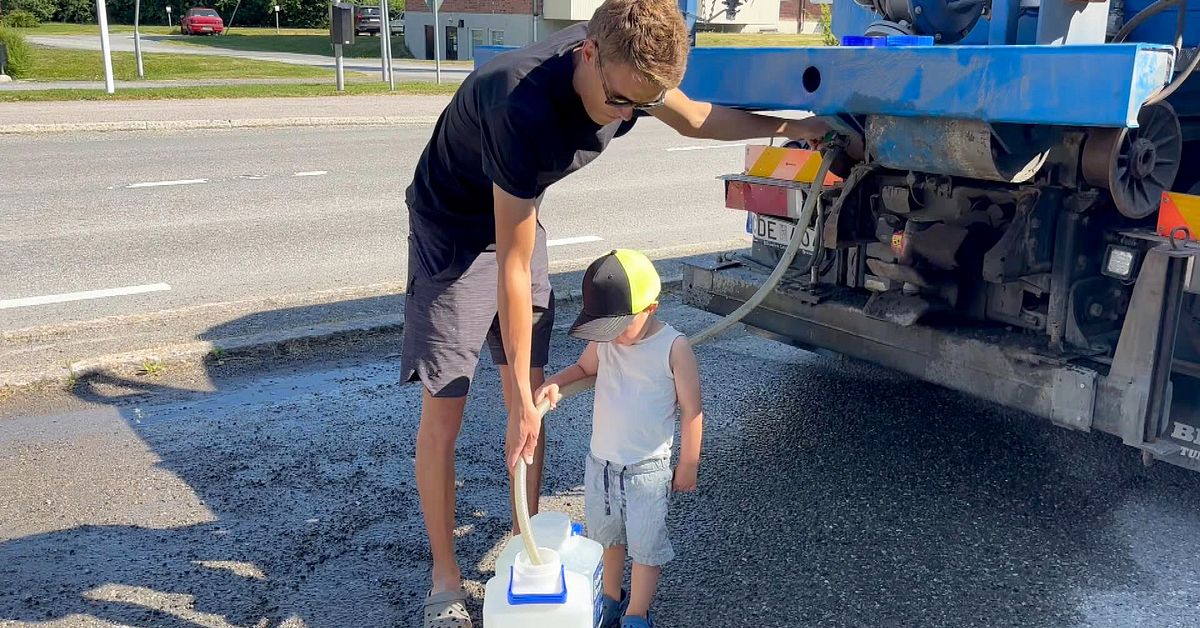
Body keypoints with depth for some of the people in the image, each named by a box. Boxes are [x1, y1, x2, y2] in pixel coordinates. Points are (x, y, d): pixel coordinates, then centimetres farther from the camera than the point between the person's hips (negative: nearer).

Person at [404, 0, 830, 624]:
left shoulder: (627, 66, -18)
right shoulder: (524, 105, -39)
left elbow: (696, 118, 6)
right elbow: (513, 266, -34)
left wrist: (786, 126, 10)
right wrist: (519, 401, -29)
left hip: (515, 217, 6)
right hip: (452, 233, -6)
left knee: (533, 396, 6)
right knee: (443, 415, -5)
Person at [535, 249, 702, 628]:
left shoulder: (674, 348, -18)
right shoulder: (603, 341, -5)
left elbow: (691, 411, -11)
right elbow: (584, 367, 17)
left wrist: (687, 467, -5)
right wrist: (556, 383, -5)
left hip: (648, 469, -5)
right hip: (601, 462, 5)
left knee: (646, 544, 6)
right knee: (606, 536, 20)